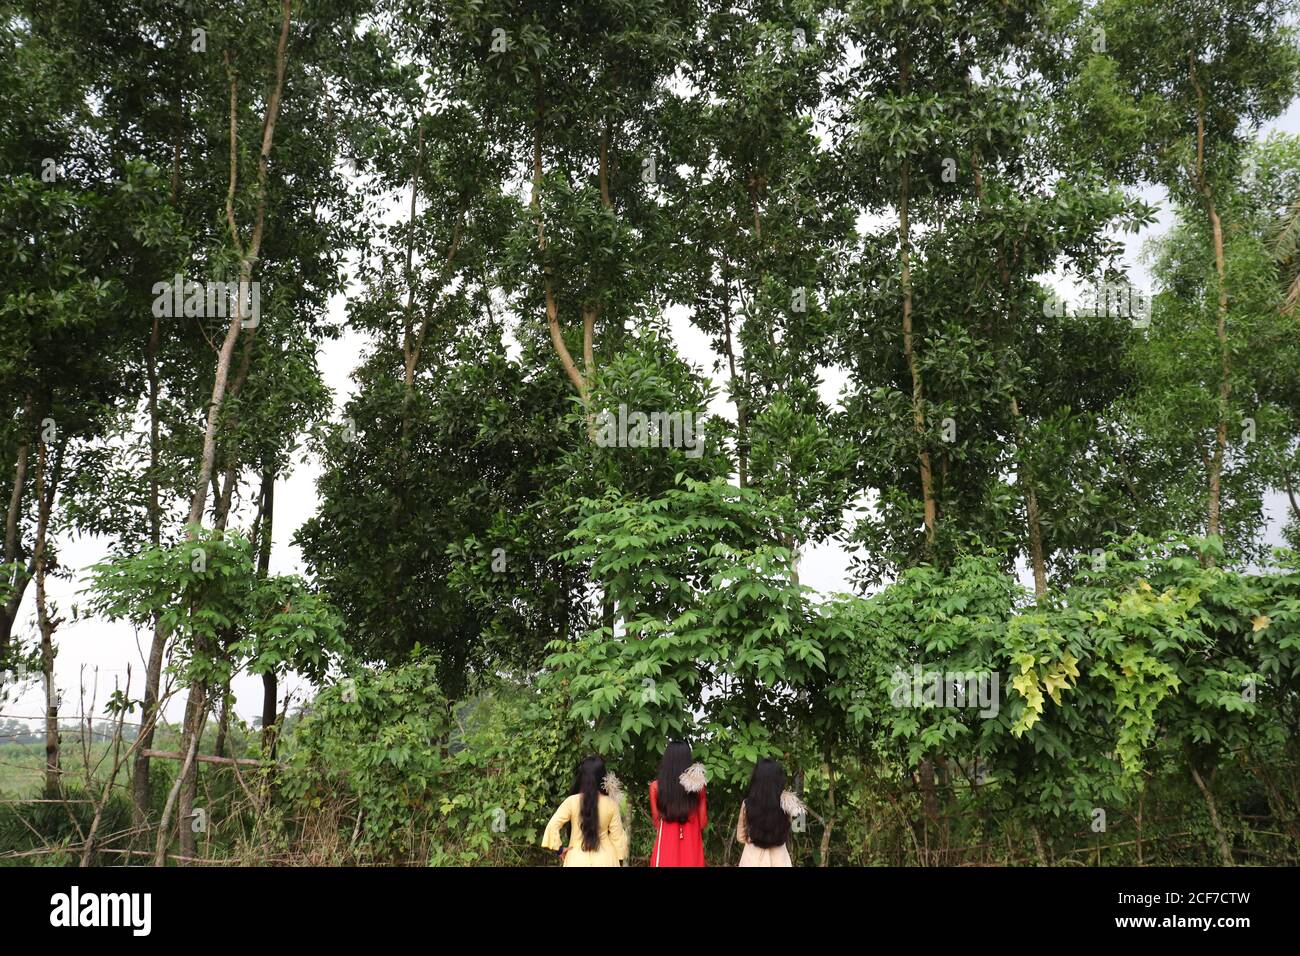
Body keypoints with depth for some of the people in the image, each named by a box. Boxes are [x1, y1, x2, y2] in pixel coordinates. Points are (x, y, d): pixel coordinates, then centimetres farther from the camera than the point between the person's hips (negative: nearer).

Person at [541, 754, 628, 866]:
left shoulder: (572, 802, -10)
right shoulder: (611, 804, -6)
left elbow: (552, 826, -12)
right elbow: (617, 835, 0)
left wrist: (559, 848, 2)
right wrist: (620, 859, 13)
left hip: (578, 860, -1)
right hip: (605, 860, 1)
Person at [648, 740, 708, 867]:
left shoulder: (656, 786, -8)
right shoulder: (697, 786, -7)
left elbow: (656, 822, 2)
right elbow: (703, 822, -1)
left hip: (666, 843, -1)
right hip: (692, 844, 1)